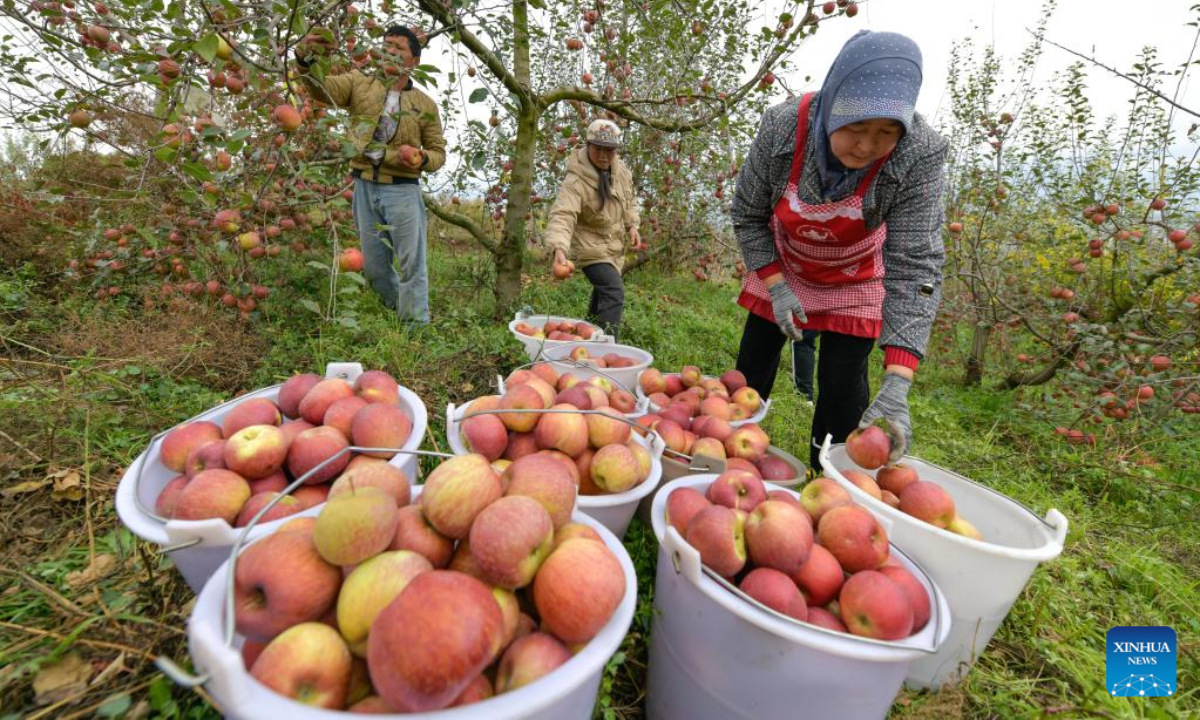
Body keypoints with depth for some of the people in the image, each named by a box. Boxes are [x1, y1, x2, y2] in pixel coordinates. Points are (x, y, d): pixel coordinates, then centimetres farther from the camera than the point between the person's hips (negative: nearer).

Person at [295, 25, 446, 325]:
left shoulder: (425, 104, 5)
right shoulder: (359, 83, 7)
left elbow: (438, 152, 8)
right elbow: (321, 86, -8)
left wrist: (421, 160, -13)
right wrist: (306, 59, -28)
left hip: (403, 191, -2)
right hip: (364, 189, 3)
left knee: (412, 266, -1)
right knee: (374, 266, 11)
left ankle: (416, 327, 10)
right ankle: (401, 312, 32)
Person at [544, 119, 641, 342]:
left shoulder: (622, 170, -4)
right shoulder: (575, 181, -28)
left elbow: (629, 200, 14)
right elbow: (562, 215, -40)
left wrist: (632, 225, 1)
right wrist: (559, 248, -56)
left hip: (614, 245, 8)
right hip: (591, 246, -8)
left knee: (603, 292, 22)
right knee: (614, 293, -23)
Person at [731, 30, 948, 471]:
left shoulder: (921, 155, -30)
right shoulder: (783, 127, -27)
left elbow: (915, 266, -33)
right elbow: (747, 216, -12)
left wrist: (897, 384, -41)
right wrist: (776, 286, -22)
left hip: (854, 281, -1)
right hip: (781, 268, 2)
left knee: (843, 386, -4)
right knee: (751, 374, 8)